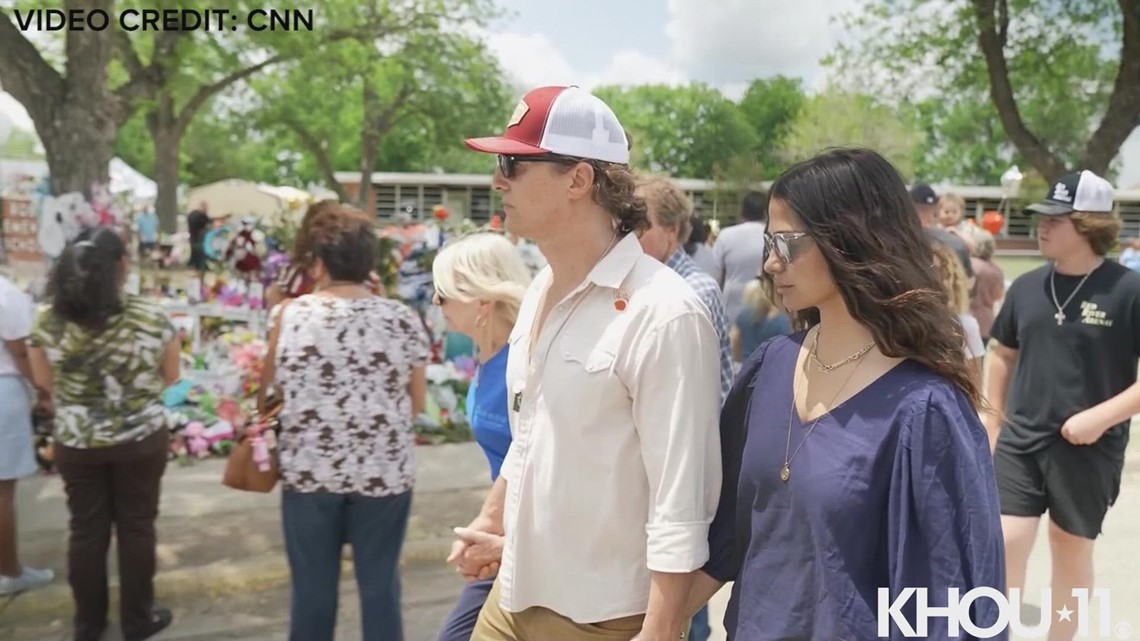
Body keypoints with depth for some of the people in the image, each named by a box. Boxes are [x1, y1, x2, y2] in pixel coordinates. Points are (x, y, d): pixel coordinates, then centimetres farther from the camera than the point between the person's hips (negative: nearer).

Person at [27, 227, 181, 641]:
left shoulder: (49, 321, -8)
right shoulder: (151, 318, -14)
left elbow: (43, 381, 5)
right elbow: (170, 377, -1)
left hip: (76, 444, 2)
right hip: (141, 441, -2)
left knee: (86, 530, 14)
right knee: (136, 527, 11)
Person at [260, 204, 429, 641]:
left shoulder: (289, 315, -6)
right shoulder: (402, 319, -6)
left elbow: (267, 394, 6)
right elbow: (417, 403, 3)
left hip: (308, 472, 1)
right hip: (384, 473, 0)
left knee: (313, 586, 14)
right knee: (379, 584, 12)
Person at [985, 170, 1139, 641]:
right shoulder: (1026, 287, 1)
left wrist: (1102, 416, -21)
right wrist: (993, 425, 11)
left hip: (1088, 448, -3)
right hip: (1020, 439, 3)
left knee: (1071, 549, 13)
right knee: (1006, 542, 0)